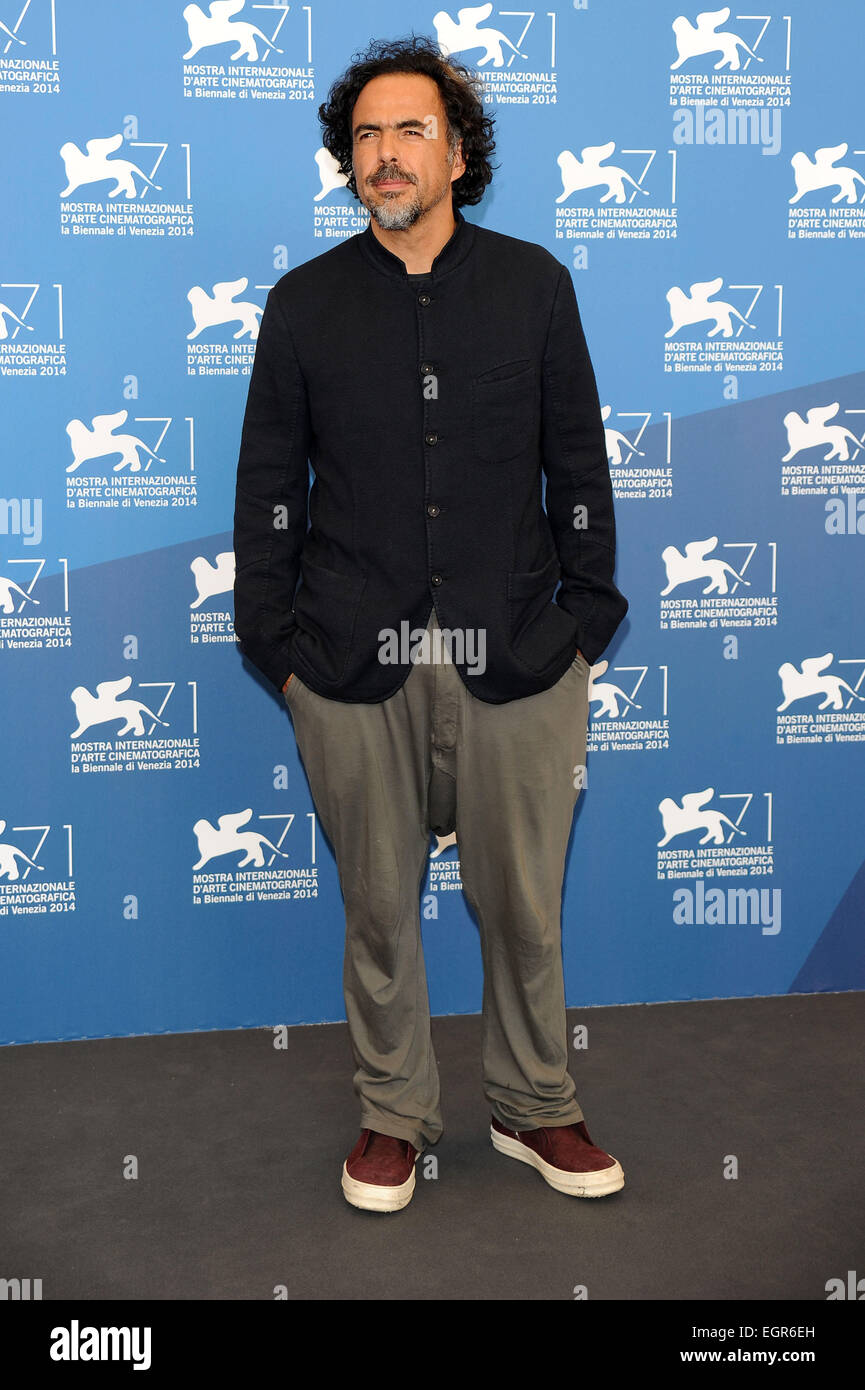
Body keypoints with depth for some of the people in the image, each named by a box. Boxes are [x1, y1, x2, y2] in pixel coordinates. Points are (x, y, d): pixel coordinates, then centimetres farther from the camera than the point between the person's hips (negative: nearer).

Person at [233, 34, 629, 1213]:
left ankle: (535, 1107, 31)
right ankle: (395, 1115, 30)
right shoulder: (303, 303, 5)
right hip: (354, 669, 0)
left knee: (524, 903, 9)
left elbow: (579, 465, 7)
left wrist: (585, 624, 3)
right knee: (379, 907, 10)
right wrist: (277, 645, 4)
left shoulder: (533, 285, 5)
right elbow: (268, 488, 8)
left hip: (517, 661, 0)